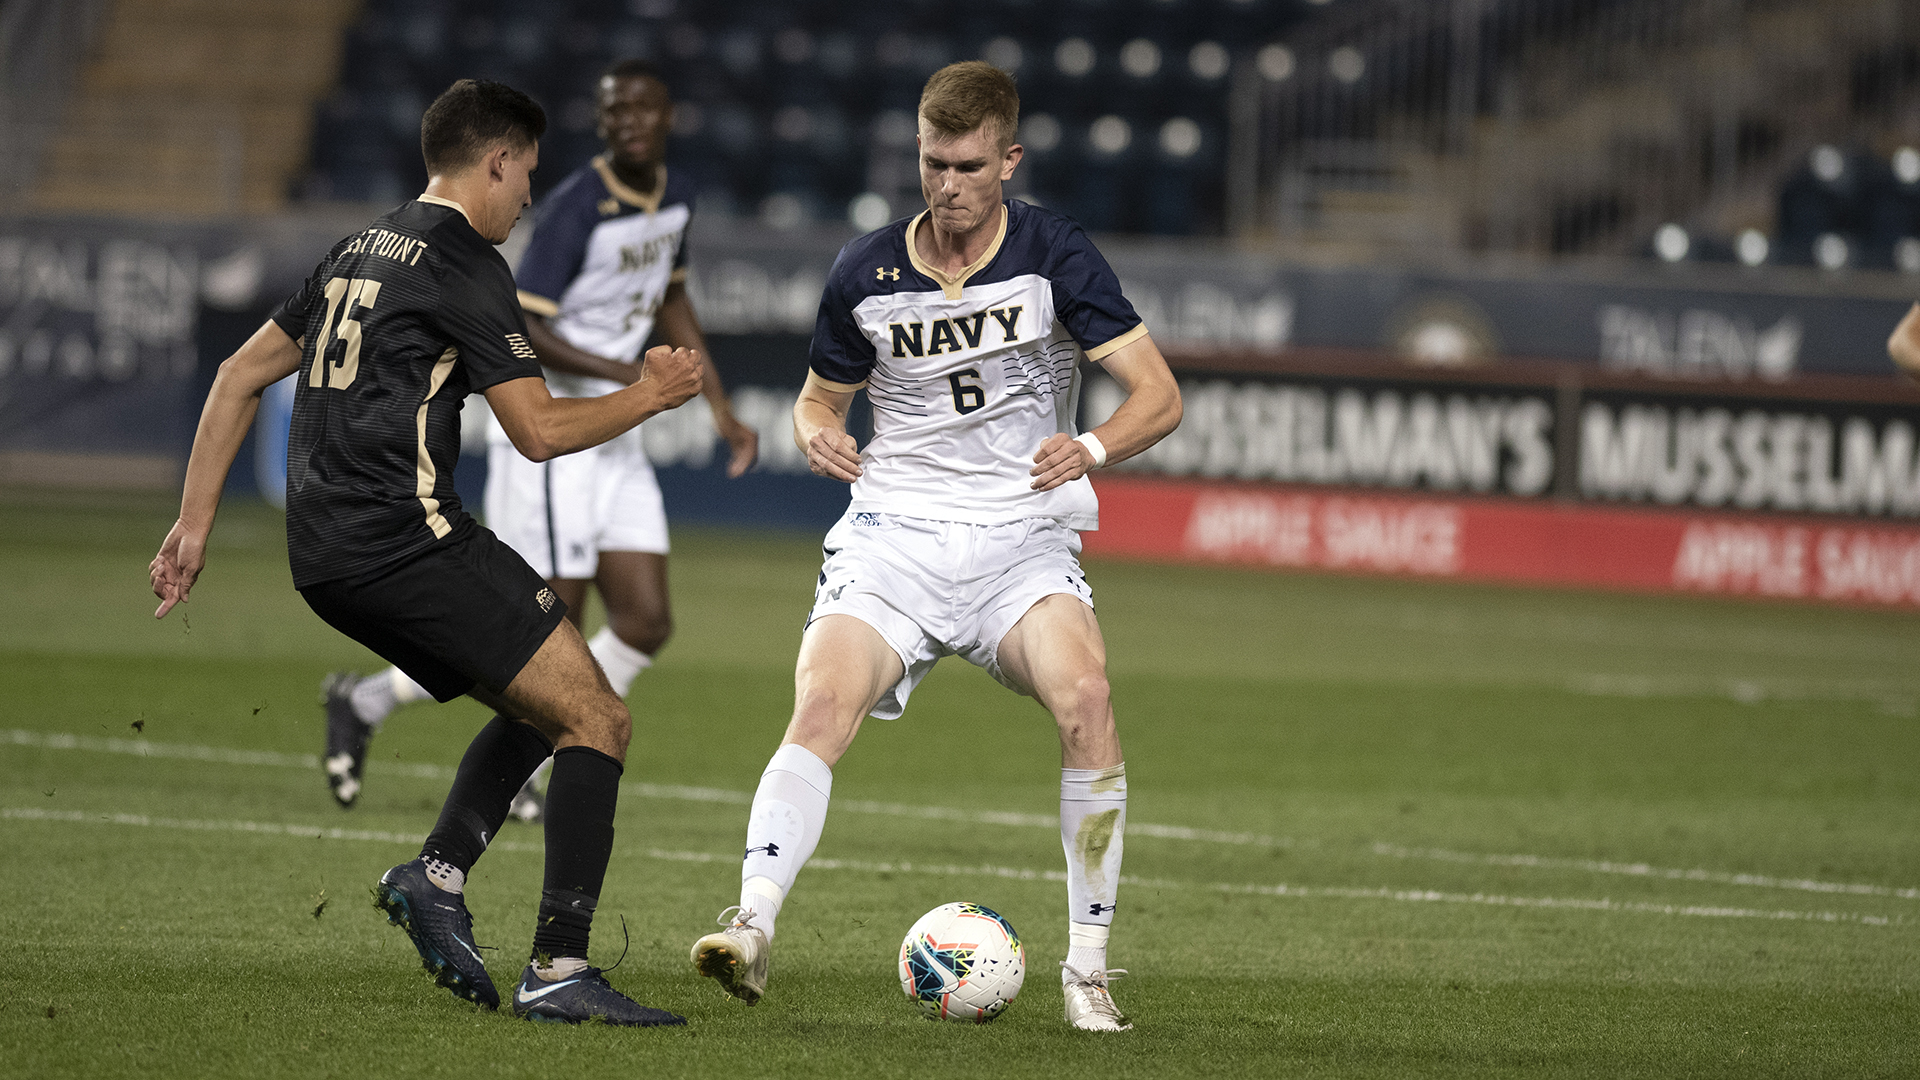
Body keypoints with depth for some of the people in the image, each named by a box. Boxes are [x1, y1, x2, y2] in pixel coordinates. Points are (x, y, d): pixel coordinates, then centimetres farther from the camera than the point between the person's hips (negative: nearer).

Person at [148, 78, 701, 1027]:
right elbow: (539, 430, -8)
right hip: (408, 542, -9)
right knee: (596, 720, -8)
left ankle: (437, 875, 0)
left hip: (324, 559, 9)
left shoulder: (363, 250, 20)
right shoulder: (463, 264, -7)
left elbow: (240, 376, 22)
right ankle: (557, 969, -16)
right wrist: (651, 395, 8)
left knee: (536, 709, 19)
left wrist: (195, 522, 24)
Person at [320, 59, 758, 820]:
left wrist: (722, 410, 22)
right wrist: (624, 372, -28)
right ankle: (365, 702, 10)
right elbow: (520, 327, -21)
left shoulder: (676, 198, 8)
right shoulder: (576, 209, -18)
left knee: (646, 622, 0)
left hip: (614, 442, 8)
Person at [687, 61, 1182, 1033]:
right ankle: (752, 927, -34)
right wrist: (819, 436, -6)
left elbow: (1158, 396, -4)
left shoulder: (1053, 256, -2)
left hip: (1022, 539, -2)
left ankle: (1087, 968, -18)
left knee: (1084, 698, -28)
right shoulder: (865, 274, 4)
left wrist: (1092, 448, -24)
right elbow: (819, 399, 19)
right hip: (892, 536, 2)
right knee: (822, 706, -26)